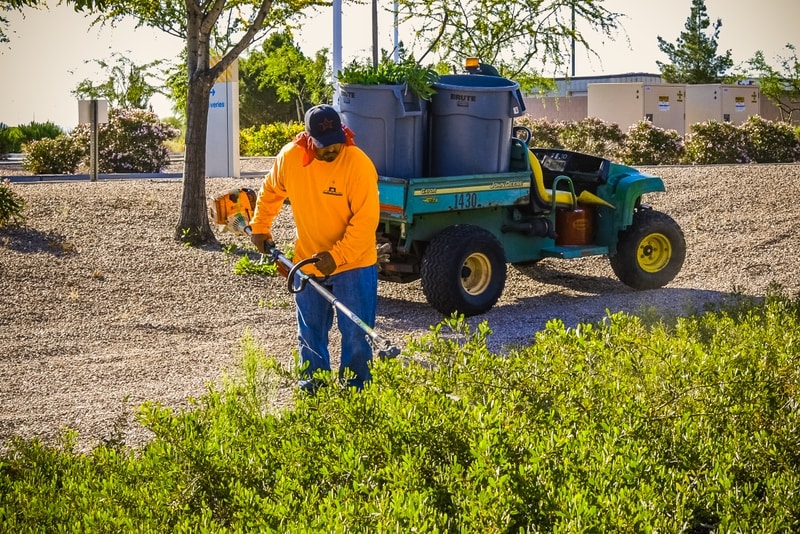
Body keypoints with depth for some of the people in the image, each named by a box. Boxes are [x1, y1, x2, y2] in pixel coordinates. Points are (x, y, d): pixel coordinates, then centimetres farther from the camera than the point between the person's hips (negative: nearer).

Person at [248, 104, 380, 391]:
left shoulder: (359, 163, -22)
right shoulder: (289, 157, -9)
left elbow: (366, 220, -22)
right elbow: (270, 192, 12)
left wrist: (337, 256, -25)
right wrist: (259, 227, 14)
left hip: (353, 263, -4)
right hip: (308, 262, 4)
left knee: (355, 332, 1)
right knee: (310, 329, 15)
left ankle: (355, 387, 16)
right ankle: (311, 382, 31)